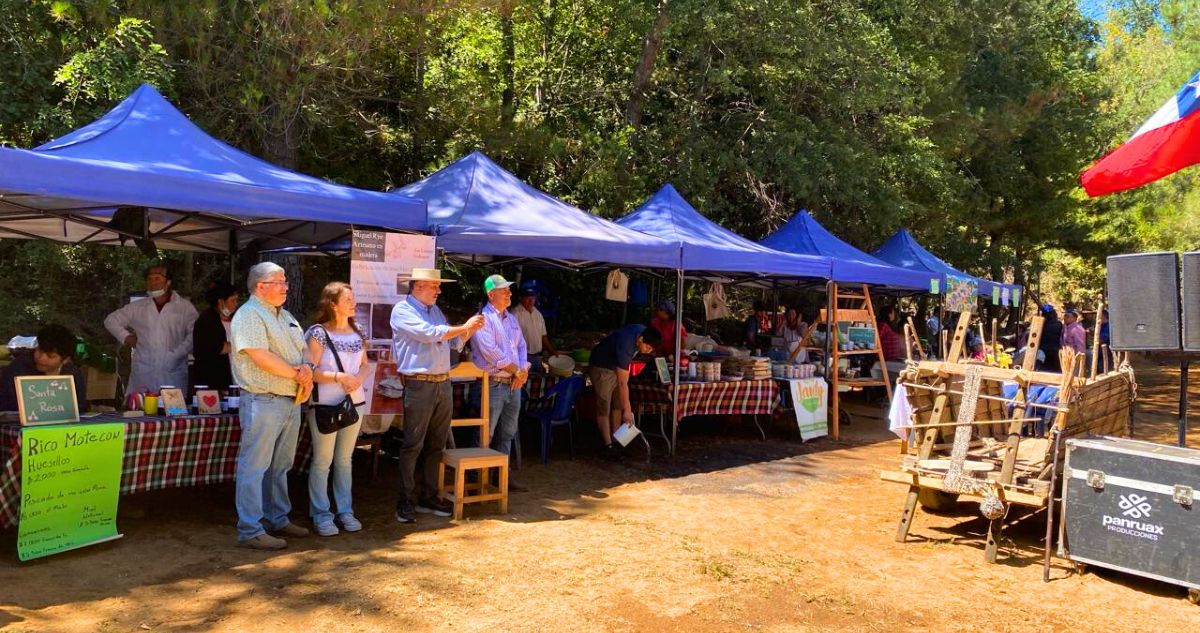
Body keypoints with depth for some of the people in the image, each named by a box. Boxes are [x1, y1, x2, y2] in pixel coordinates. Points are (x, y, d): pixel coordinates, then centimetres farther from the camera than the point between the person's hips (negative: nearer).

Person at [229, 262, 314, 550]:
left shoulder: (286, 316, 18)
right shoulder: (249, 315, -9)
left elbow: (303, 352, 16)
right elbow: (261, 357, -19)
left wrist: (307, 371, -6)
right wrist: (297, 374, -10)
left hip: (292, 401, 9)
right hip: (263, 401, -9)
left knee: (280, 466, 16)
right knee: (254, 467, -3)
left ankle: (278, 520, 27)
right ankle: (251, 531, 3)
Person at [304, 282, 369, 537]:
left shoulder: (357, 333, 10)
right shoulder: (318, 333, -8)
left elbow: (365, 365, 15)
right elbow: (310, 371, -12)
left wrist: (358, 378, -6)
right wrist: (339, 376, -21)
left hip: (354, 402, 6)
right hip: (325, 404, -5)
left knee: (344, 459, 14)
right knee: (322, 460, 1)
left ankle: (345, 511, 22)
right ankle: (321, 515, 11)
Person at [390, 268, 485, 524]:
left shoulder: (435, 310, 18)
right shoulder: (402, 311, -5)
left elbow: (454, 343, 20)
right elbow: (430, 333, -19)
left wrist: (471, 330, 2)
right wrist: (463, 327, -12)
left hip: (443, 384, 8)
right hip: (419, 385, -8)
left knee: (436, 445, 11)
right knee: (413, 445, -4)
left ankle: (428, 497, 20)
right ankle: (406, 501, 4)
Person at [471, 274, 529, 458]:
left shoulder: (512, 319, 16)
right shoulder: (484, 318, -11)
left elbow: (522, 346, 17)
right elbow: (491, 353, -19)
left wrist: (524, 370, -2)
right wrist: (517, 371, -11)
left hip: (514, 384, 8)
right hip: (493, 385, -8)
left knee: (507, 434, 15)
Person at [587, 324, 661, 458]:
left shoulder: (643, 332, -16)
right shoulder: (625, 346, -38)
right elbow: (622, 383, -33)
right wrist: (627, 410, -29)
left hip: (617, 365, 8)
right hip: (601, 367, -8)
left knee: (618, 404, 8)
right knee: (604, 407, -7)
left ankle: (616, 440, 15)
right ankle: (608, 446, -2)